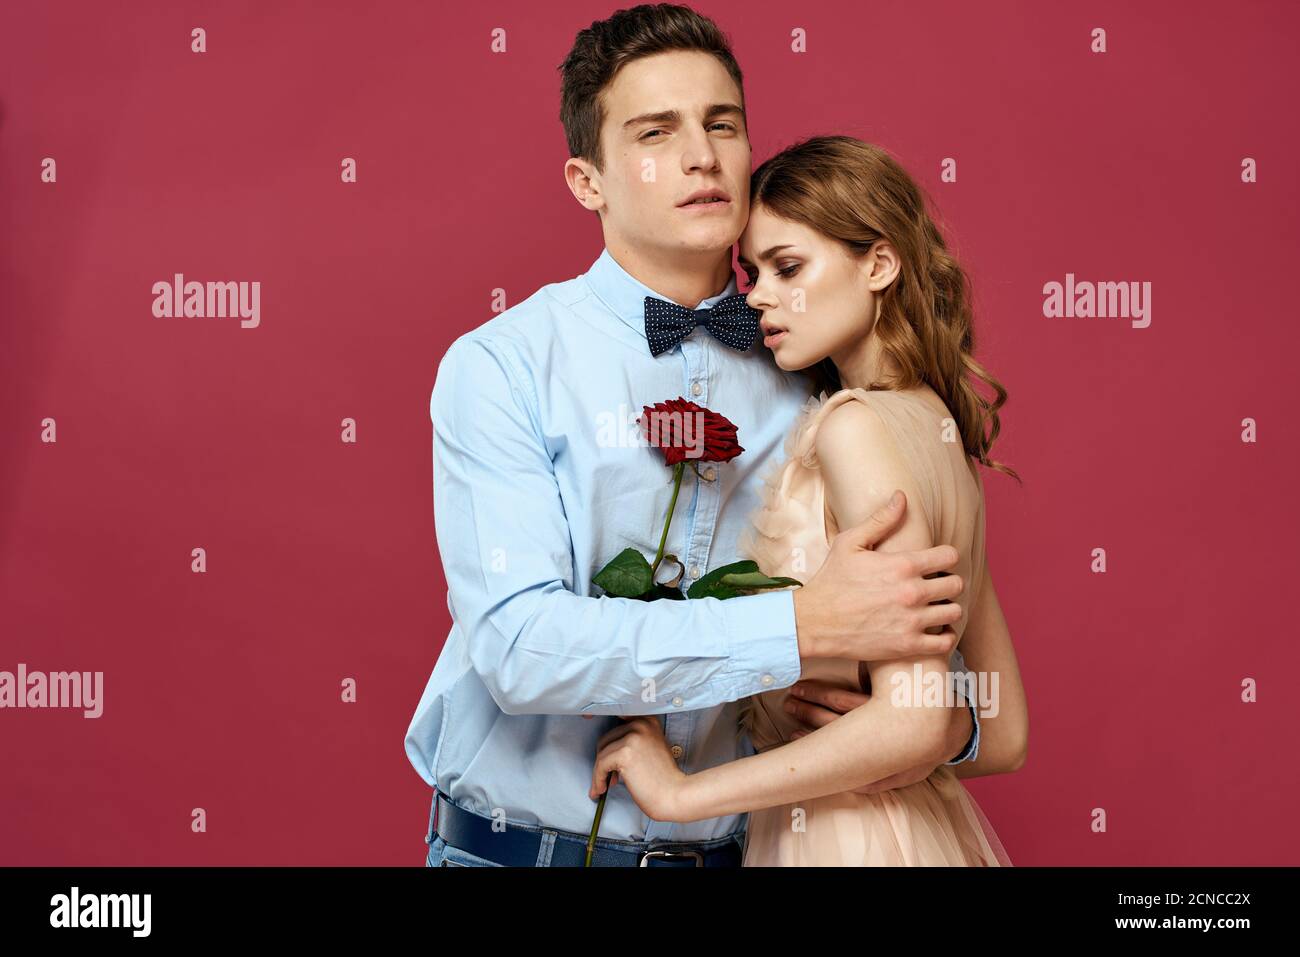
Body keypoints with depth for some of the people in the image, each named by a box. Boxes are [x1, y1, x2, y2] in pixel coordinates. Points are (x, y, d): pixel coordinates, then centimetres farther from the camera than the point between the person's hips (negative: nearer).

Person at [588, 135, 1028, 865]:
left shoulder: (856, 427, -18)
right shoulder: (941, 429, 7)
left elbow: (914, 721, -26)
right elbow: (1004, 735, 10)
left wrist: (681, 790, -18)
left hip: (850, 838, -8)